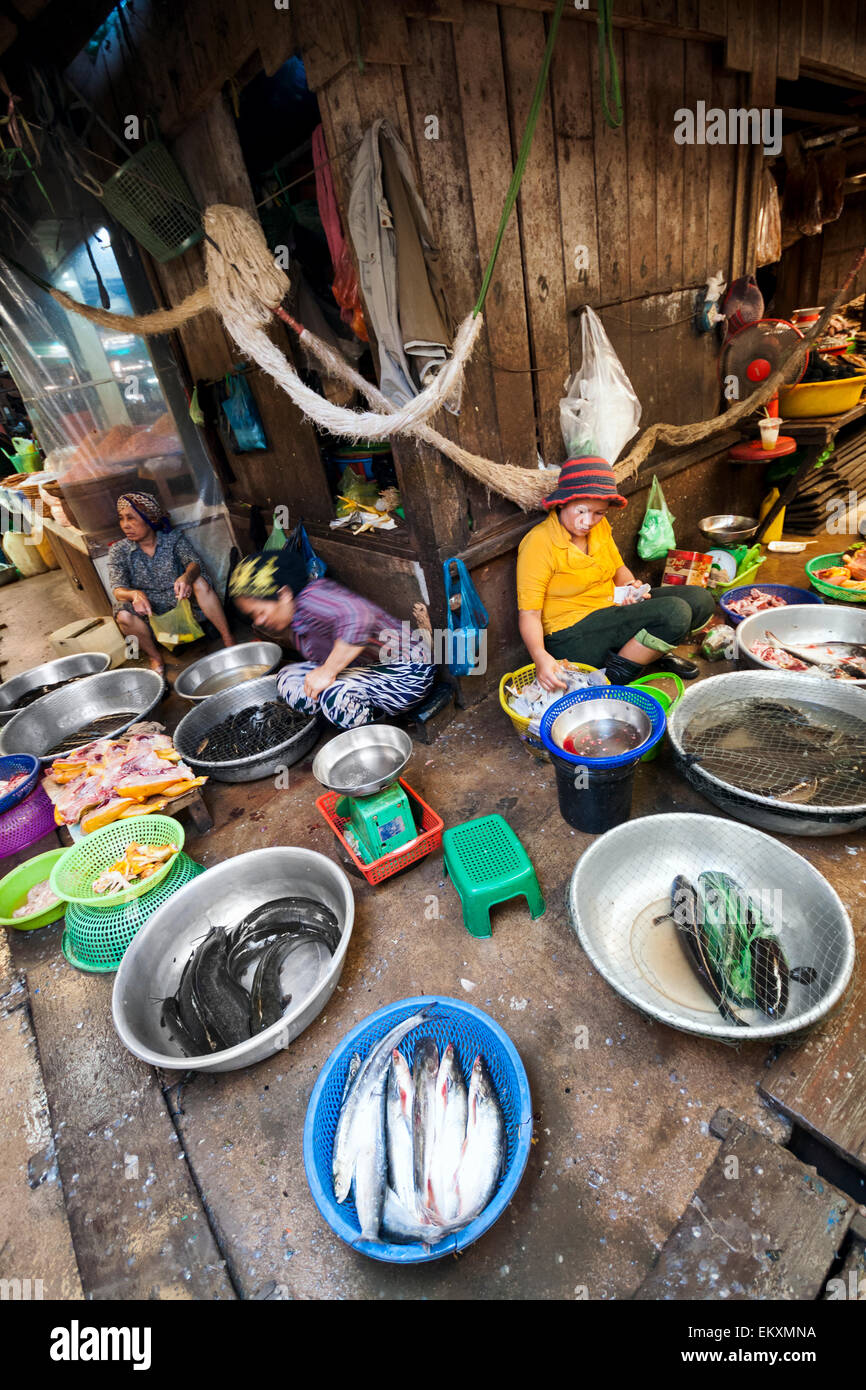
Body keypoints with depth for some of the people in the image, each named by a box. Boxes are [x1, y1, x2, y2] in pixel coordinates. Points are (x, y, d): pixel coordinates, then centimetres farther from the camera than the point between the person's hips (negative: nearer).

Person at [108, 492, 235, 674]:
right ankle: (154, 657, -7)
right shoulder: (119, 551, -1)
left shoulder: (174, 538, 0)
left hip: (181, 603, 0)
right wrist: (135, 594, -38)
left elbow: (194, 563, -18)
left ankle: (227, 638, -23)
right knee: (124, 615, -30)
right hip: (149, 613, 1)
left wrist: (187, 576, -43)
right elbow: (117, 589, -12)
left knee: (199, 582, -28)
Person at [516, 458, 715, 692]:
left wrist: (630, 586, -3)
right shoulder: (539, 543, -18)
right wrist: (539, 656, -37)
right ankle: (613, 679, -11)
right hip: (572, 636, -8)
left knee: (699, 600, 0)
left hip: (614, 611, 8)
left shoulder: (600, 527, 4)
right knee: (674, 612, -23)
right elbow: (529, 613, -21)